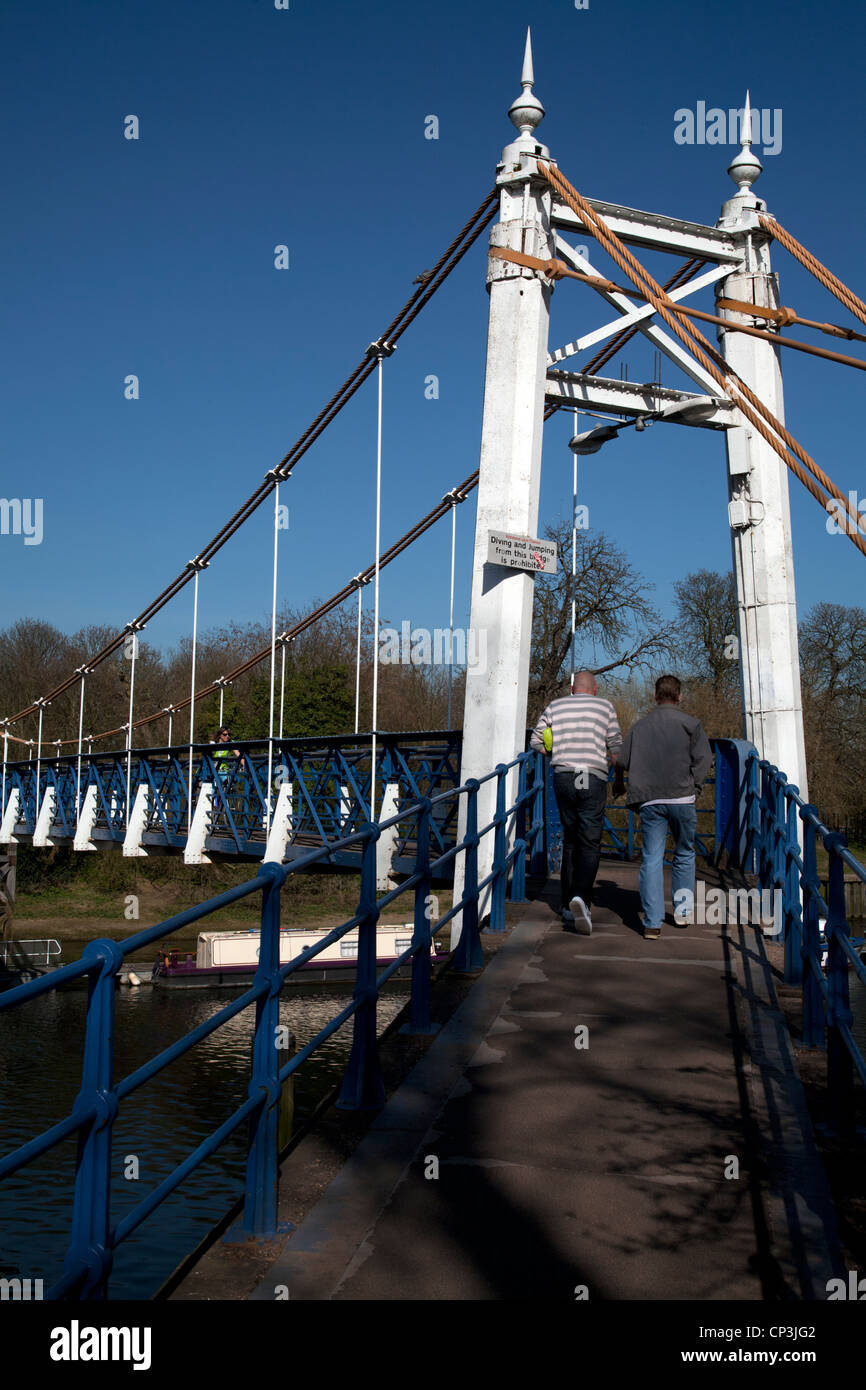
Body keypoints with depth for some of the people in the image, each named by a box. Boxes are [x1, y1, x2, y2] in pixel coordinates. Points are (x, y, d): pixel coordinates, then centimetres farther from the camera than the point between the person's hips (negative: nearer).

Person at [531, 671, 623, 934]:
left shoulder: (555, 706, 11)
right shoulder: (604, 706, 6)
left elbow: (536, 741, 13)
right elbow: (616, 747, 4)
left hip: (563, 776, 3)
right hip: (593, 777, -3)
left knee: (570, 841, 14)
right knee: (590, 844, -4)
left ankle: (568, 906, 15)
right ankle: (581, 897, -25)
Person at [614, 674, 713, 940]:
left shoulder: (640, 725, 10)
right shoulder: (689, 723, 2)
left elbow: (622, 761, 10)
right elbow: (704, 759, -7)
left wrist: (619, 782, 29)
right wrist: (692, 788, 3)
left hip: (649, 801, 2)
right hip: (682, 799, -1)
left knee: (651, 859, 1)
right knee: (684, 854, 17)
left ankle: (652, 923, -4)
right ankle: (683, 910, 21)